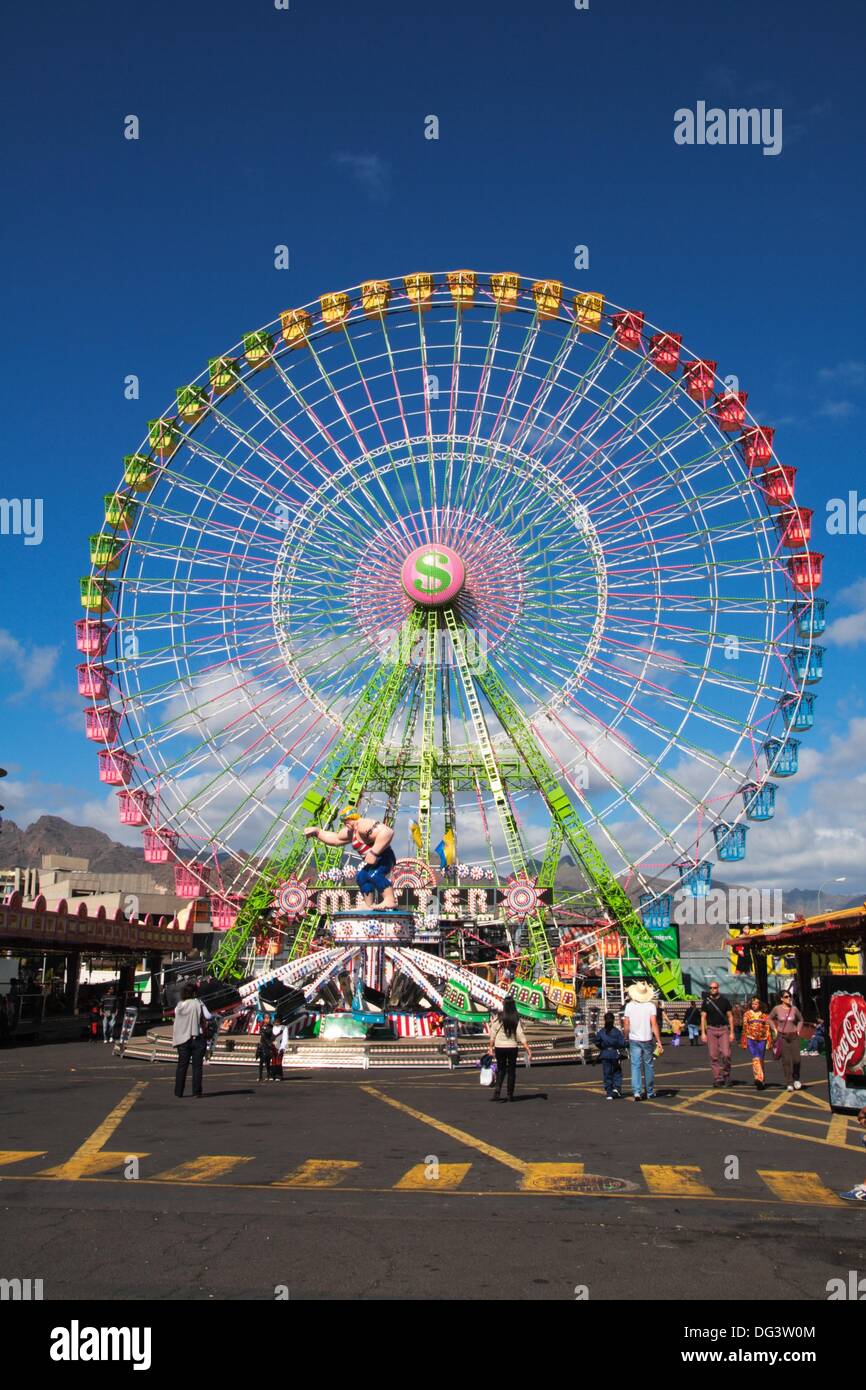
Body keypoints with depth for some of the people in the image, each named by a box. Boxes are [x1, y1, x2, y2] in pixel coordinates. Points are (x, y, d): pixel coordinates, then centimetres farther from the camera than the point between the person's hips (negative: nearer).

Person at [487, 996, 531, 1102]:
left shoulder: (497, 1019, -8)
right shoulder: (517, 1020, -8)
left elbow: (492, 1036, -4)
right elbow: (521, 1037, -10)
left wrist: (491, 1048, 7)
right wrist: (528, 1051, -6)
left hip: (499, 1047, 0)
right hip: (512, 1047, 0)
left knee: (501, 1070, 14)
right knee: (511, 1070, 14)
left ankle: (497, 1092, -2)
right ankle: (510, 1095, 17)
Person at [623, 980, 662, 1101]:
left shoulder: (629, 1006, -2)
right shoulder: (650, 1006, -7)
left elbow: (626, 1025, 0)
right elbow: (654, 1024, -12)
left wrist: (626, 1038, 15)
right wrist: (659, 1041, -9)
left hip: (634, 1040, 0)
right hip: (647, 1040, 0)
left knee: (635, 1066, 1)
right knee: (648, 1066, 12)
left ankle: (636, 1092, -11)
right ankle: (650, 1092, 21)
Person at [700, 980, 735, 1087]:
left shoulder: (724, 1000, 5)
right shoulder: (706, 1001, 5)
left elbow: (730, 1016, 6)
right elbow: (703, 1017, 5)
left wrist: (731, 1032, -1)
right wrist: (703, 1033, -3)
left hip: (723, 1029, -1)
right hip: (711, 1030, 1)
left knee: (726, 1054, -11)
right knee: (714, 1056, -1)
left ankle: (726, 1075, 9)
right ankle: (718, 1079, 4)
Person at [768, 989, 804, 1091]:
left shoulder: (794, 1009, 2)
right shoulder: (777, 1009, -2)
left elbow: (800, 1020, 19)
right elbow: (770, 1018, 14)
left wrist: (798, 1030, 9)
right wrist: (775, 1030, 6)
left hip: (794, 1036, 1)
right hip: (782, 1037, -1)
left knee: (796, 1059, -6)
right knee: (786, 1061, -2)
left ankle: (796, 1079, 21)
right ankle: (789, 1084, 5)